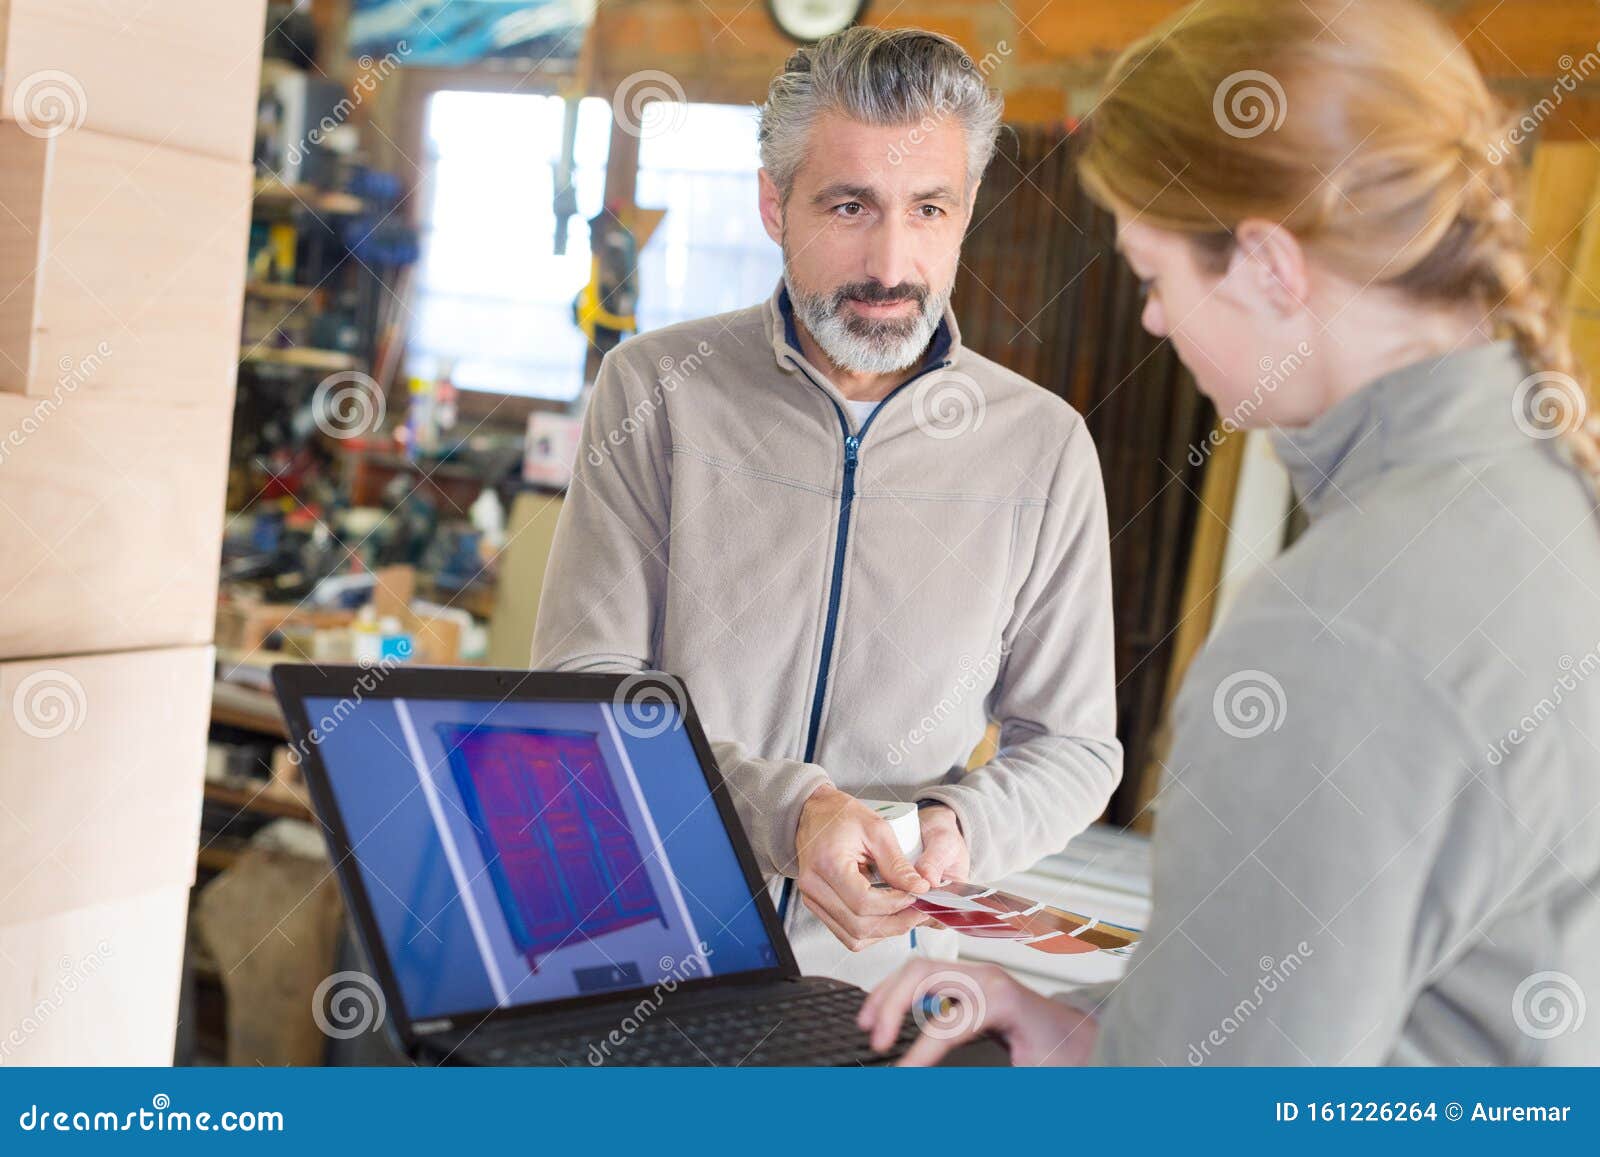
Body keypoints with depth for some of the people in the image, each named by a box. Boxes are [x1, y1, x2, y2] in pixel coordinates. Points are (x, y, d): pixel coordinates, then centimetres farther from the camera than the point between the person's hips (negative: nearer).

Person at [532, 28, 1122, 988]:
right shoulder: (654, 391, -2)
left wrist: (958, 828, -14)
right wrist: (786, 808, -21)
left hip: (877, 971, 1)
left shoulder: (1043, 448, 0)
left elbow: (1073, 746, 8)